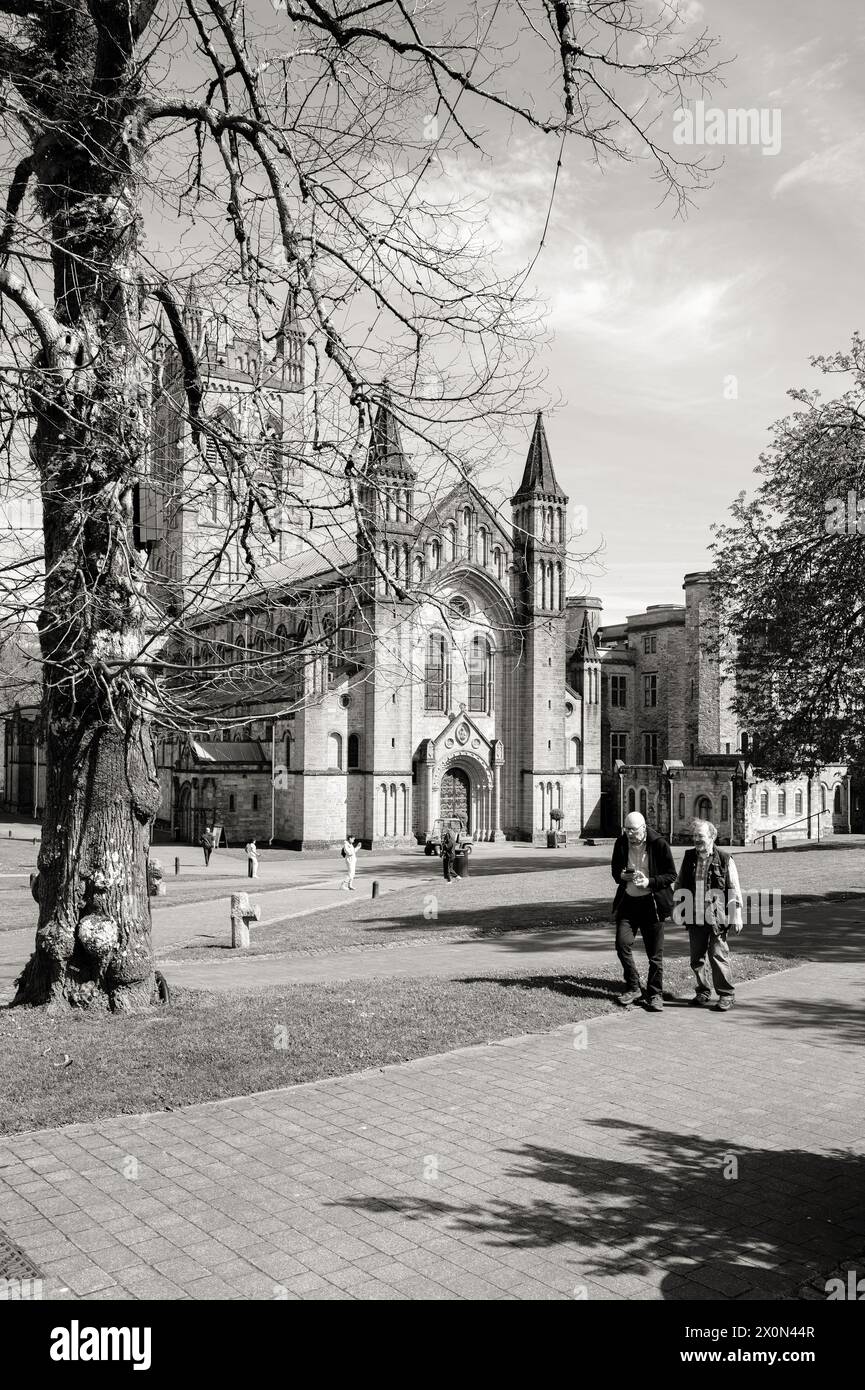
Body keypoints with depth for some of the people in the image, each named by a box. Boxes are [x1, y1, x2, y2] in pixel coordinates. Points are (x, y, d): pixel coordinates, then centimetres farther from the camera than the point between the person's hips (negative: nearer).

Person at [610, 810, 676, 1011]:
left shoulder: (659, 844, -9)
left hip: (651, 903, -3)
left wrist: (649, 882, -19)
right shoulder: (621, 843, 2)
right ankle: (633, 988, 10)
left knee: (655, 953, 3)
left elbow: (671, 875, -4)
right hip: (627, 902, 3)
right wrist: (623, 876, -9)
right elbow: (615, 870, 15)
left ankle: (655, 995, 16)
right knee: (622, 943, -8)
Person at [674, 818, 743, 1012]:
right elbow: (679, 886, 18)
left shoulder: (725, 860, -5)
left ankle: (727, 995, 9)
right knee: (696, 958, 10)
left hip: (717, 918, -5)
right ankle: (703, 992, 25)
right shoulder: (689, 858, 8)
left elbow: (735, 892, -3)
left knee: (718, 956, -4)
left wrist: (736, 917, -5)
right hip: (694, 918, 5)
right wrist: (677, 910, 15)